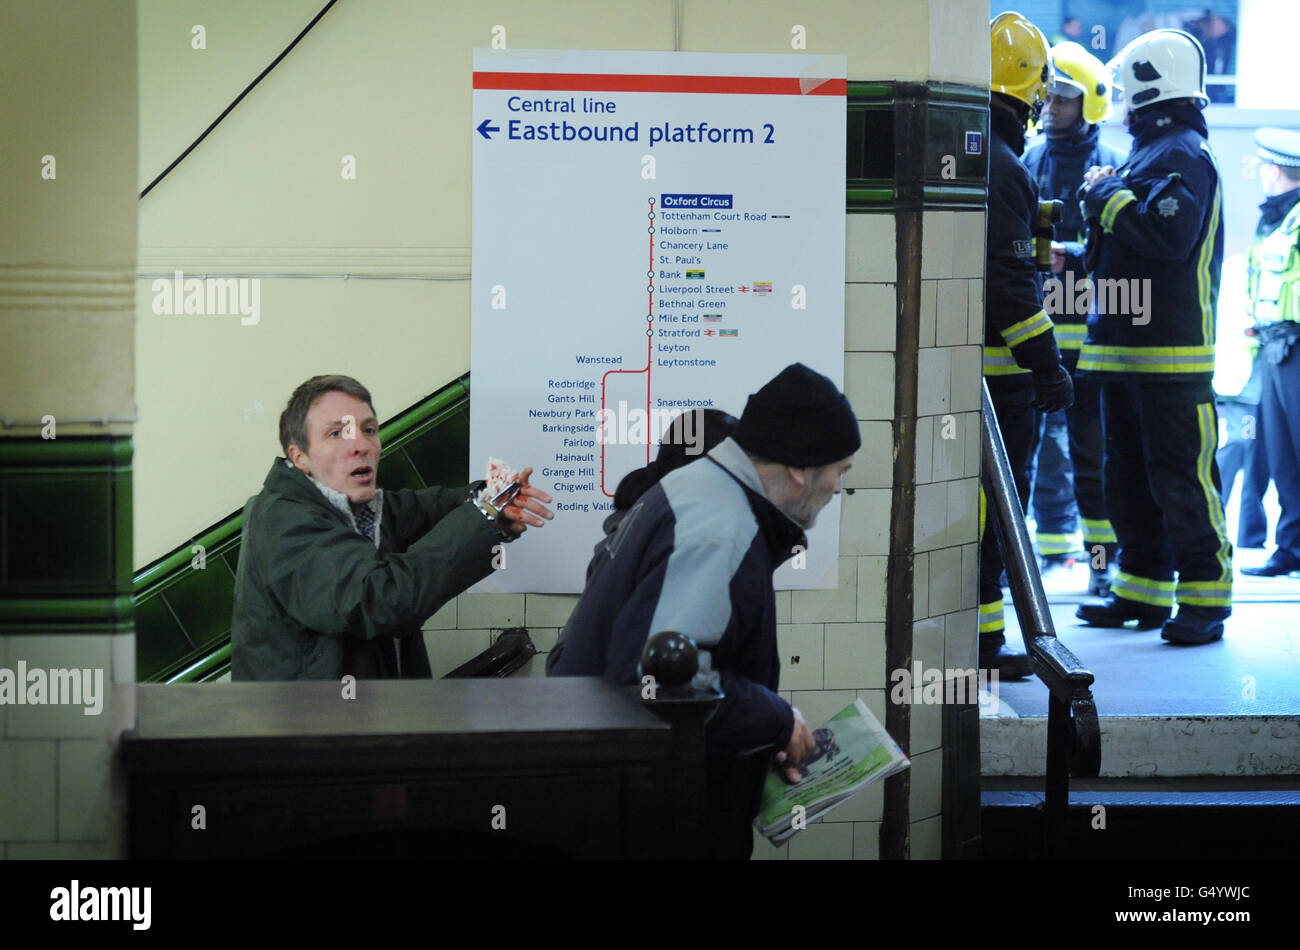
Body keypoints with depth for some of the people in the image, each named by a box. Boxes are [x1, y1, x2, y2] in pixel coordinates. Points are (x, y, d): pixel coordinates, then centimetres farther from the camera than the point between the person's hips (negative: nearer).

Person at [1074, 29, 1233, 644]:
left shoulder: (1181, 155, -12)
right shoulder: (1149, 153, 18)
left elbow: (1171, 235, -28)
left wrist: (1108, 197, -16)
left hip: (1171, 355, -10)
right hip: (1126, 349, 10)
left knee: (1181, 478, -8)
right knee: (1129, 477, 13)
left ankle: (1204, 599, -2)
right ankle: (1142, 591, 21)